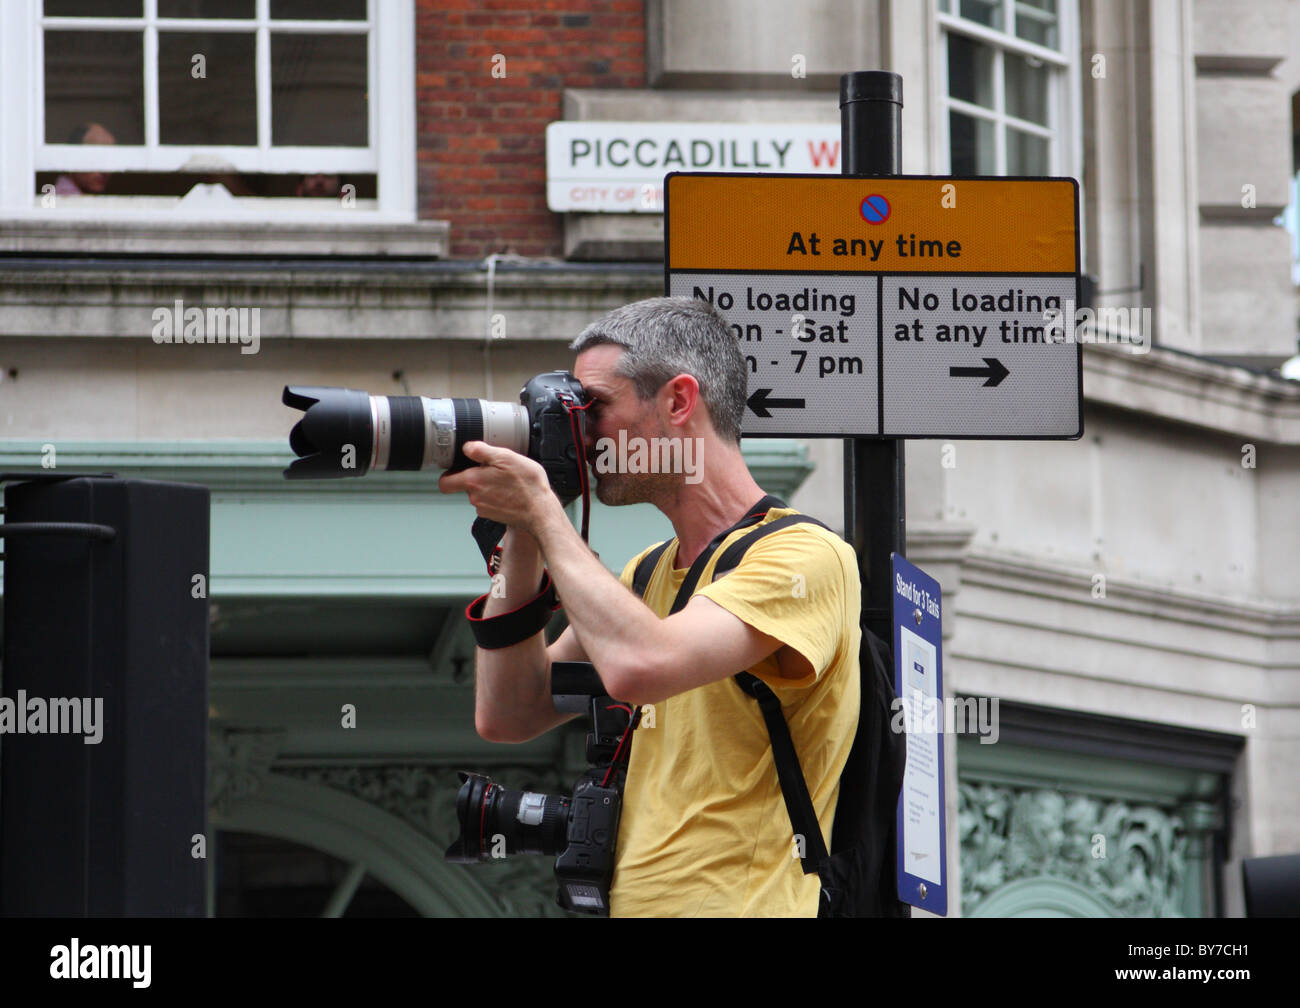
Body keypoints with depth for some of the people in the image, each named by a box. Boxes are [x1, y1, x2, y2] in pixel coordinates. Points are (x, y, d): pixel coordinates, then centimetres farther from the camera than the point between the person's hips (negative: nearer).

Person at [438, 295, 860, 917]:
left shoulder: (804, 556, -7)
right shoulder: (647, 573, 20)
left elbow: (639, 667, -22)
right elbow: (507, 718, 16)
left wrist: (542, 512, -10)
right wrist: (520, 537, 9)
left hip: (734, 907, -7)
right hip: (628, 901, 7)